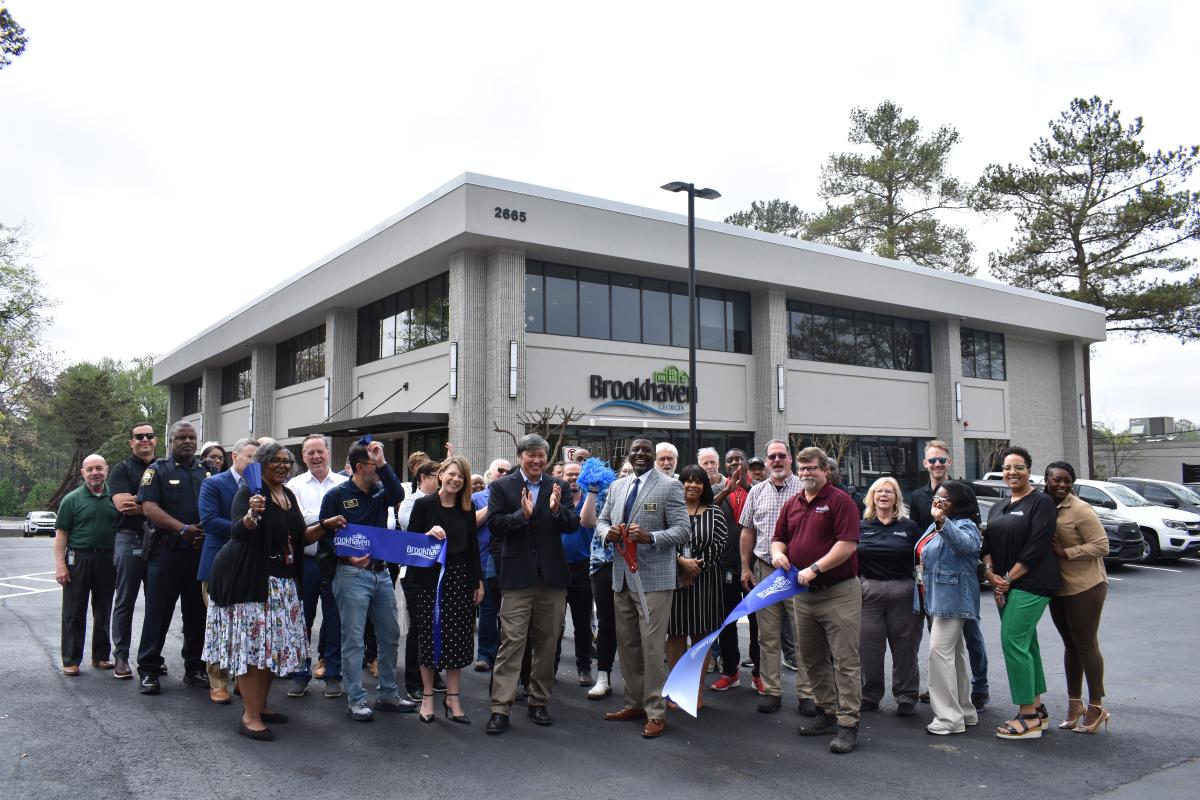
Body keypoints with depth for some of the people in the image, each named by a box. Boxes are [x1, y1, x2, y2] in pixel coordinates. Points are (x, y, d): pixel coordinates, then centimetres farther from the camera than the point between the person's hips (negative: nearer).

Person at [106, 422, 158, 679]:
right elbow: (121, 503, -12)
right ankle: (120, 656, 10)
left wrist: (139, 503, -11)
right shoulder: (121, 470, 4)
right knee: (125, 602, 3)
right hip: (130, 539, -3)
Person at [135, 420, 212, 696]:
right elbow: (149, 508, -9)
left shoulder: (208, 472, 13)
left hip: (202, 552, 4)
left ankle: (195, 668, 20)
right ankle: (149, 671, 10)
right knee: (158, 612, 1)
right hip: (167, 552, -3)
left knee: (197, 613, 10)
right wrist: (184, 529, -18)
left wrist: (208, 531, -8)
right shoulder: (157, 471, 3)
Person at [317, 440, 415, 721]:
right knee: (354, 640, -1)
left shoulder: (380, 491, 9)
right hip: (352, 574, -6)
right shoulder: (337, 495, -4)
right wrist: (347, 557, -18)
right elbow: (325, 536, -4)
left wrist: (383, 463, -17)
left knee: (390, 636, 11)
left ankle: (388, 695, 24)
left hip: (381, 572, 6)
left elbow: (398, 495, -14)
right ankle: (355, 700, 10)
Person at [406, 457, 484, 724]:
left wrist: (478, 581, 8)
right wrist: (428, 535, -21)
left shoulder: (467, 509, 8)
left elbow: (473, 546, 11)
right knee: (429, 638, 3)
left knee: (458, 639, 4)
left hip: (460, 581, 3)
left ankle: (452, 697, 14)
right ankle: (427, 695, 17)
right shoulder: (424, 505, -3)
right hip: (430, 579, -3)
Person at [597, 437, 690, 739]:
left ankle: (656, 712, 8)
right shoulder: (617, 486, 12)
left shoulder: (670, 486, -5)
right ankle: (634, 703, 28)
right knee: (627, 643, 14)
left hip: (654, 577, -6)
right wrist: (608, 531, -7)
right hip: (622, 576, 6)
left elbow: (683, 530, -10)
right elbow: (601, 521, 17)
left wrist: (650, 537, -26)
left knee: (652, 646, -4)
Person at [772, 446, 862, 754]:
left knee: (845, 661, -4)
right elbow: (779, 538, 20)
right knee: (812, 659, 16)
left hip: (839, 592, -7)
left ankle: (848, 724, 2)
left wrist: (815, 569, -20)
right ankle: (827, 712, 29)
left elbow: (848, 544, -17)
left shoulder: (840, 500, -8)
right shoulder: (791, 505, 13)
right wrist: (778, 553, -4)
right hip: (804, 593, 7)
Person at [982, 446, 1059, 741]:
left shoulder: (1041, 502, -7)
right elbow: (988, 544, 12)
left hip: (1031, 584, -8)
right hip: (1004, 585, 8)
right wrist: (991, 574, -5)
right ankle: (1037, 708, 21)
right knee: (1026, 643, 12)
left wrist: (1009, 578, -15)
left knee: (1013, 642, -12)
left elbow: (1036, 547, -15)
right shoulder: (998, 508, 16)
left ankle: (1028, 717, -4)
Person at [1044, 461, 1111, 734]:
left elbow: (1102, 545, -17)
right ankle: (1074, 704, 27)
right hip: (1057, 588, 7)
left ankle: (1096, 706, 15)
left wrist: (1066, 552, -23)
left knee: (1086, 645, 2)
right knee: (1070, 645, 15)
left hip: (1085, 587, -7)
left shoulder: (1080, 510, -16)